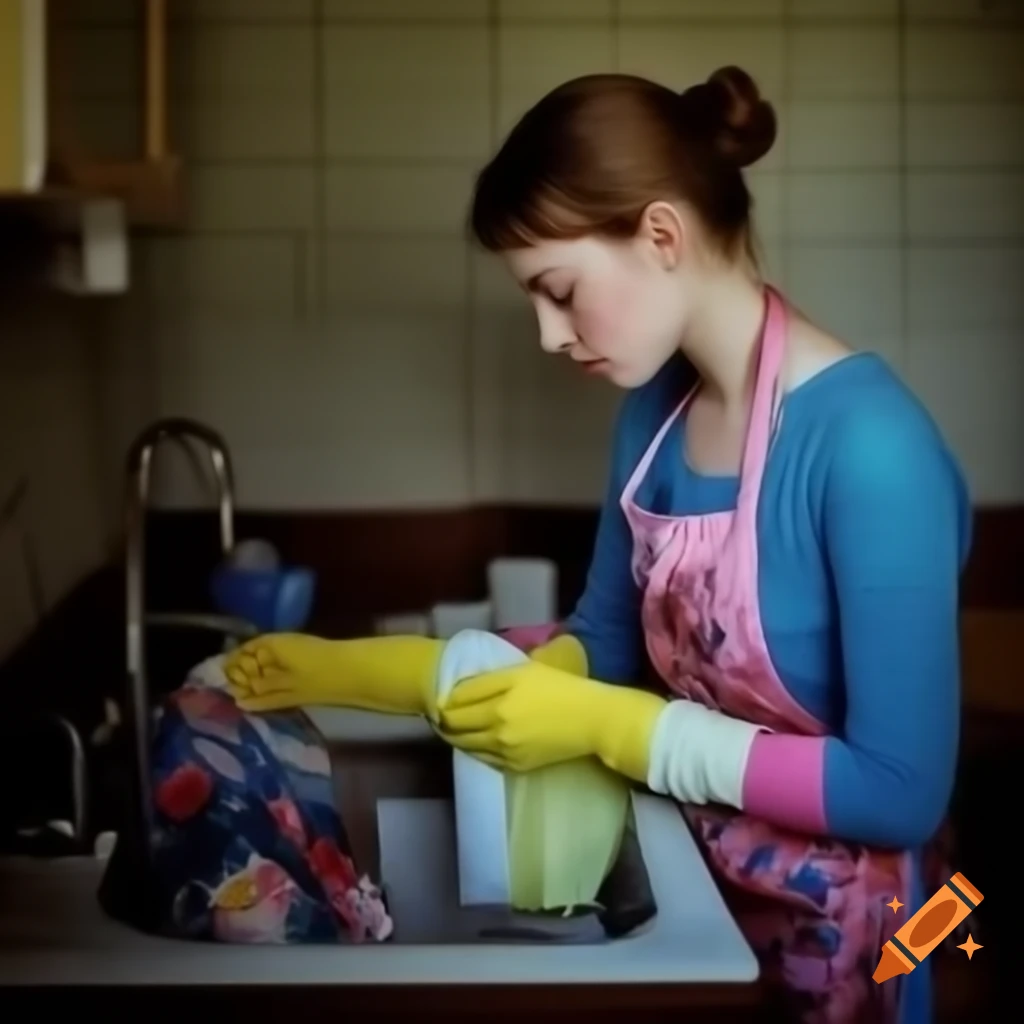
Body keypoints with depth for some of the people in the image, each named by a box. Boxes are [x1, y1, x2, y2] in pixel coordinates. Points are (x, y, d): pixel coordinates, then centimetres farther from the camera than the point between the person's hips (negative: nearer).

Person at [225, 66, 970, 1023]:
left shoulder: (869, 445, -26)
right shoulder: (657, 411, -4)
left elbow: (902, 790, -25)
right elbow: (603, 646, 7)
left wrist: (611, 729, -25)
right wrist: (352, 669, 0)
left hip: (831, 937, -6)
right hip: (702, 895, 6)